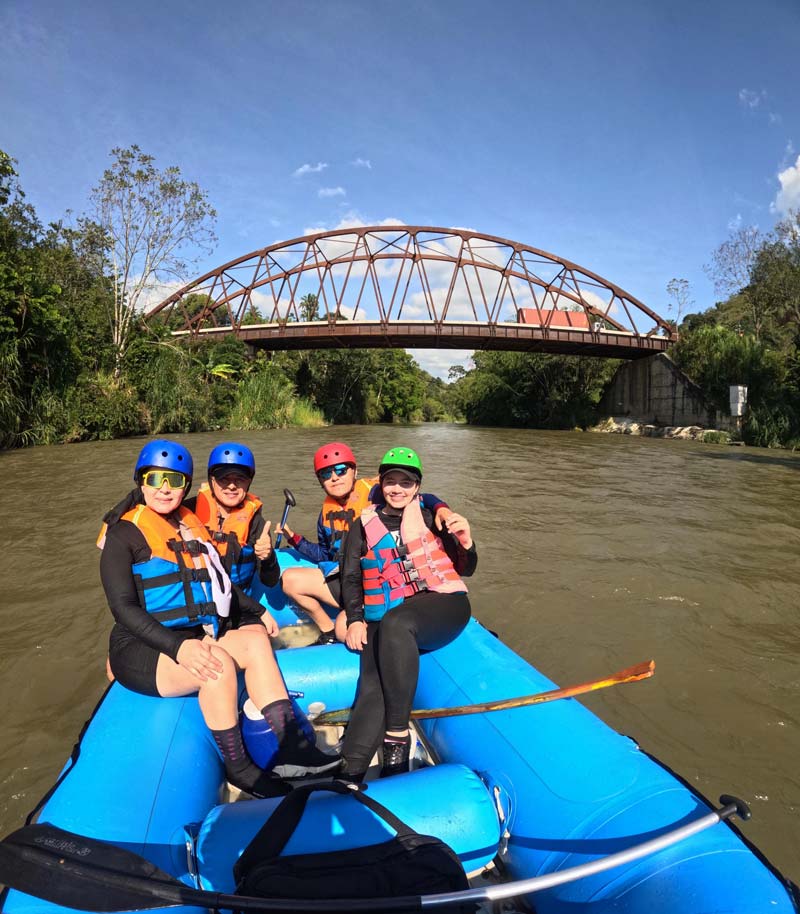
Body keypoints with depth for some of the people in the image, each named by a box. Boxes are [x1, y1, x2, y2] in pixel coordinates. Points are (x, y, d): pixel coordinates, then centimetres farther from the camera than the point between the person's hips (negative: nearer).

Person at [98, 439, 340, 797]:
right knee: (219, 665, -30)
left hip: (192, 636, 7)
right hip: (140, 648, -6)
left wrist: (257, 611, 11)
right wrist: (178, 647, -29)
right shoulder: (123, 535, -7)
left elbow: (217, 582, 22)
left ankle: (291, 746, -18)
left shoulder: (191, 525, 12)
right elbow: (124, 608, -16)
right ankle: (237, 768, -12)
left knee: (255, 639, -16)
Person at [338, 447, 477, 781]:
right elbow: (350, 578, 18)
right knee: (373, 688, -24)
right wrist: (354, 619, 2)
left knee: (394, 623, -36)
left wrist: (465, 543, -10)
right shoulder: (364, 526, 18)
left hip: (441, 604, -2)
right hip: (384, 620, 2)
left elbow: (465, 571, 12)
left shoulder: (431, 516, 13)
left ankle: (397, 738, -27)